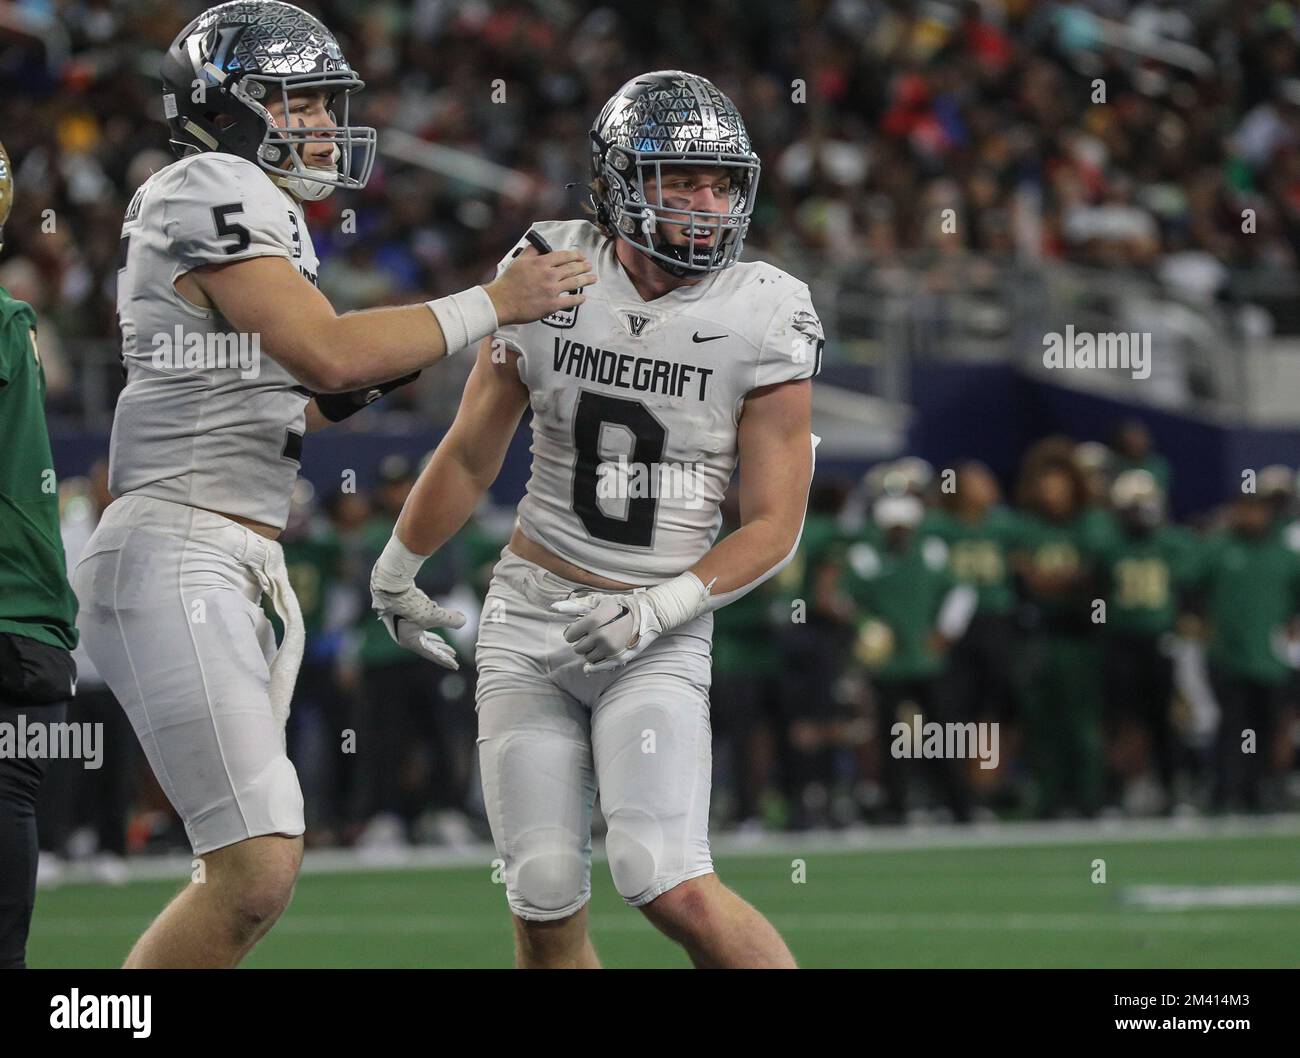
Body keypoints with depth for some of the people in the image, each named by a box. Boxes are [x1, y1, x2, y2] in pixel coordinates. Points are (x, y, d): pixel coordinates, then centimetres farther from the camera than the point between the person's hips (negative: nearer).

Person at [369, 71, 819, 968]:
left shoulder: (763, 321, -9)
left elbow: (774, 525, -6)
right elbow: (472, 456, 13)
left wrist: (658, 611, -18)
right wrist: (396, 573, 22)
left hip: (660, 636, -3)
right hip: (530, 618, 3)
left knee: (672, 888, -20)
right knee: (546, 906, -2)